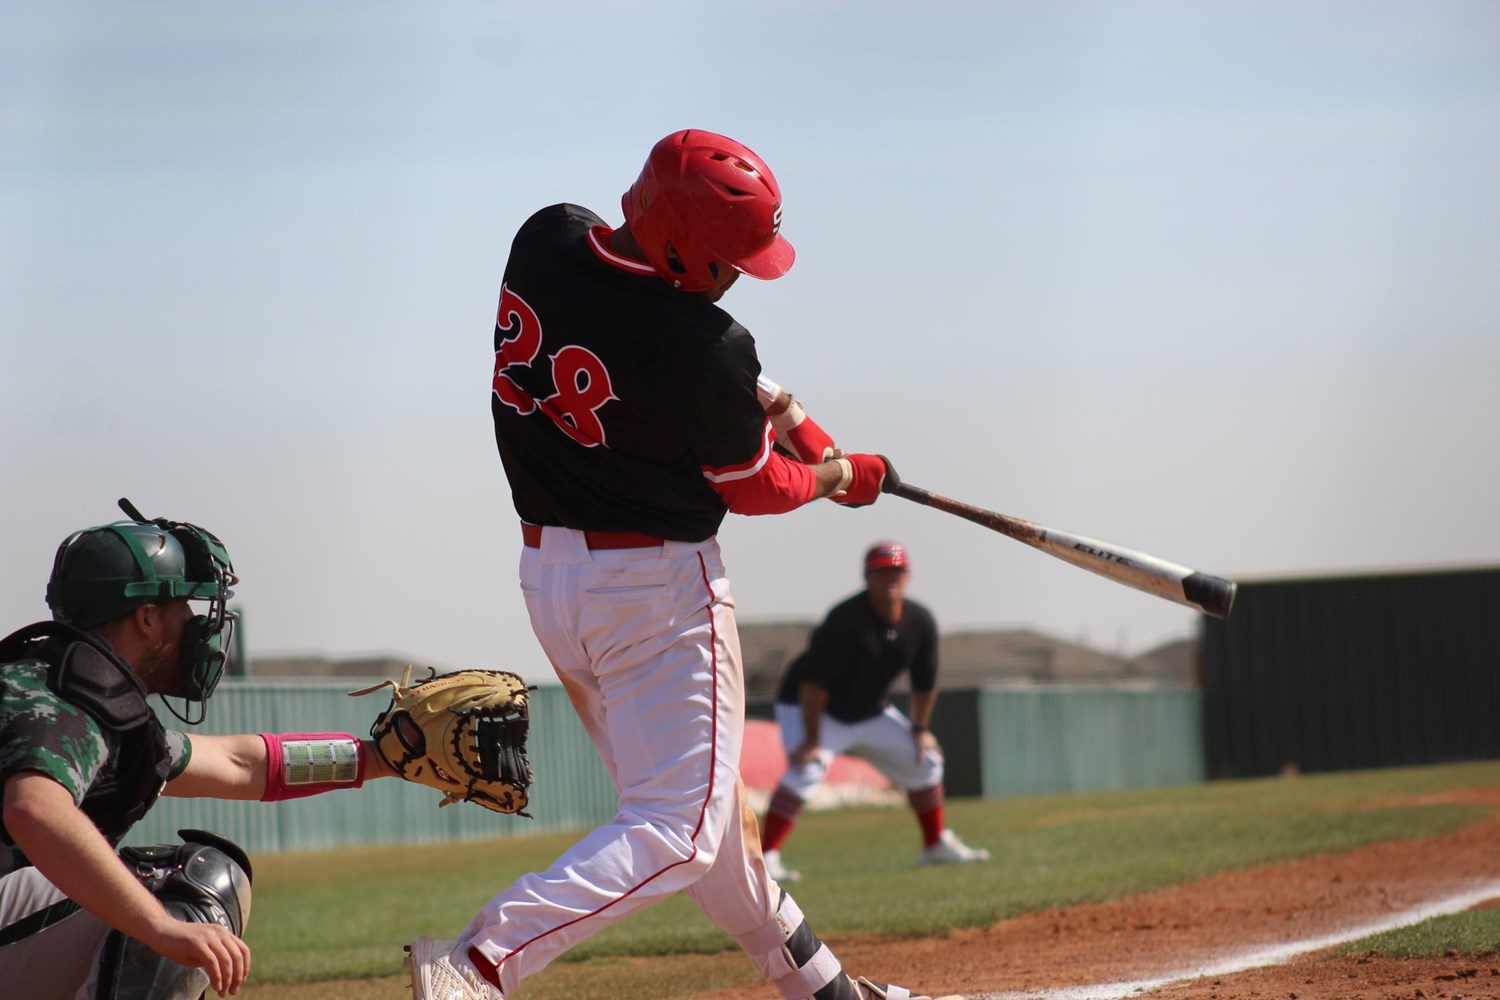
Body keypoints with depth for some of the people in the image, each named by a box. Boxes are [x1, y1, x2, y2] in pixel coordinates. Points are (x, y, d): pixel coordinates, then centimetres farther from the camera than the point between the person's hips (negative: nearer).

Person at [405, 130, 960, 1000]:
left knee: (699, 788, 20)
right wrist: (841, 476, 12)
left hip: (546, 571, 9)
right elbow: (752, 489, -8)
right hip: (657, 586, -9)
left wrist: (766, 402, 8)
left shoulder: (545, 238, -5)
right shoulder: (707, 348, -26)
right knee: (678, 829, -7)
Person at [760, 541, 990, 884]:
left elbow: (925, 681, 6)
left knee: (924, 759, 9)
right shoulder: (846, 620, -30)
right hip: (807, 709, -7)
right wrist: (811, 739, -30)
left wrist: (920, 728, 5)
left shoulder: (921, 621, -10)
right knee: (806, 769, -30)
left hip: (872, 714, 7)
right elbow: (814, 682, -29)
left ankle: (937, 845, 27)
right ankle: (765, 857, -32)